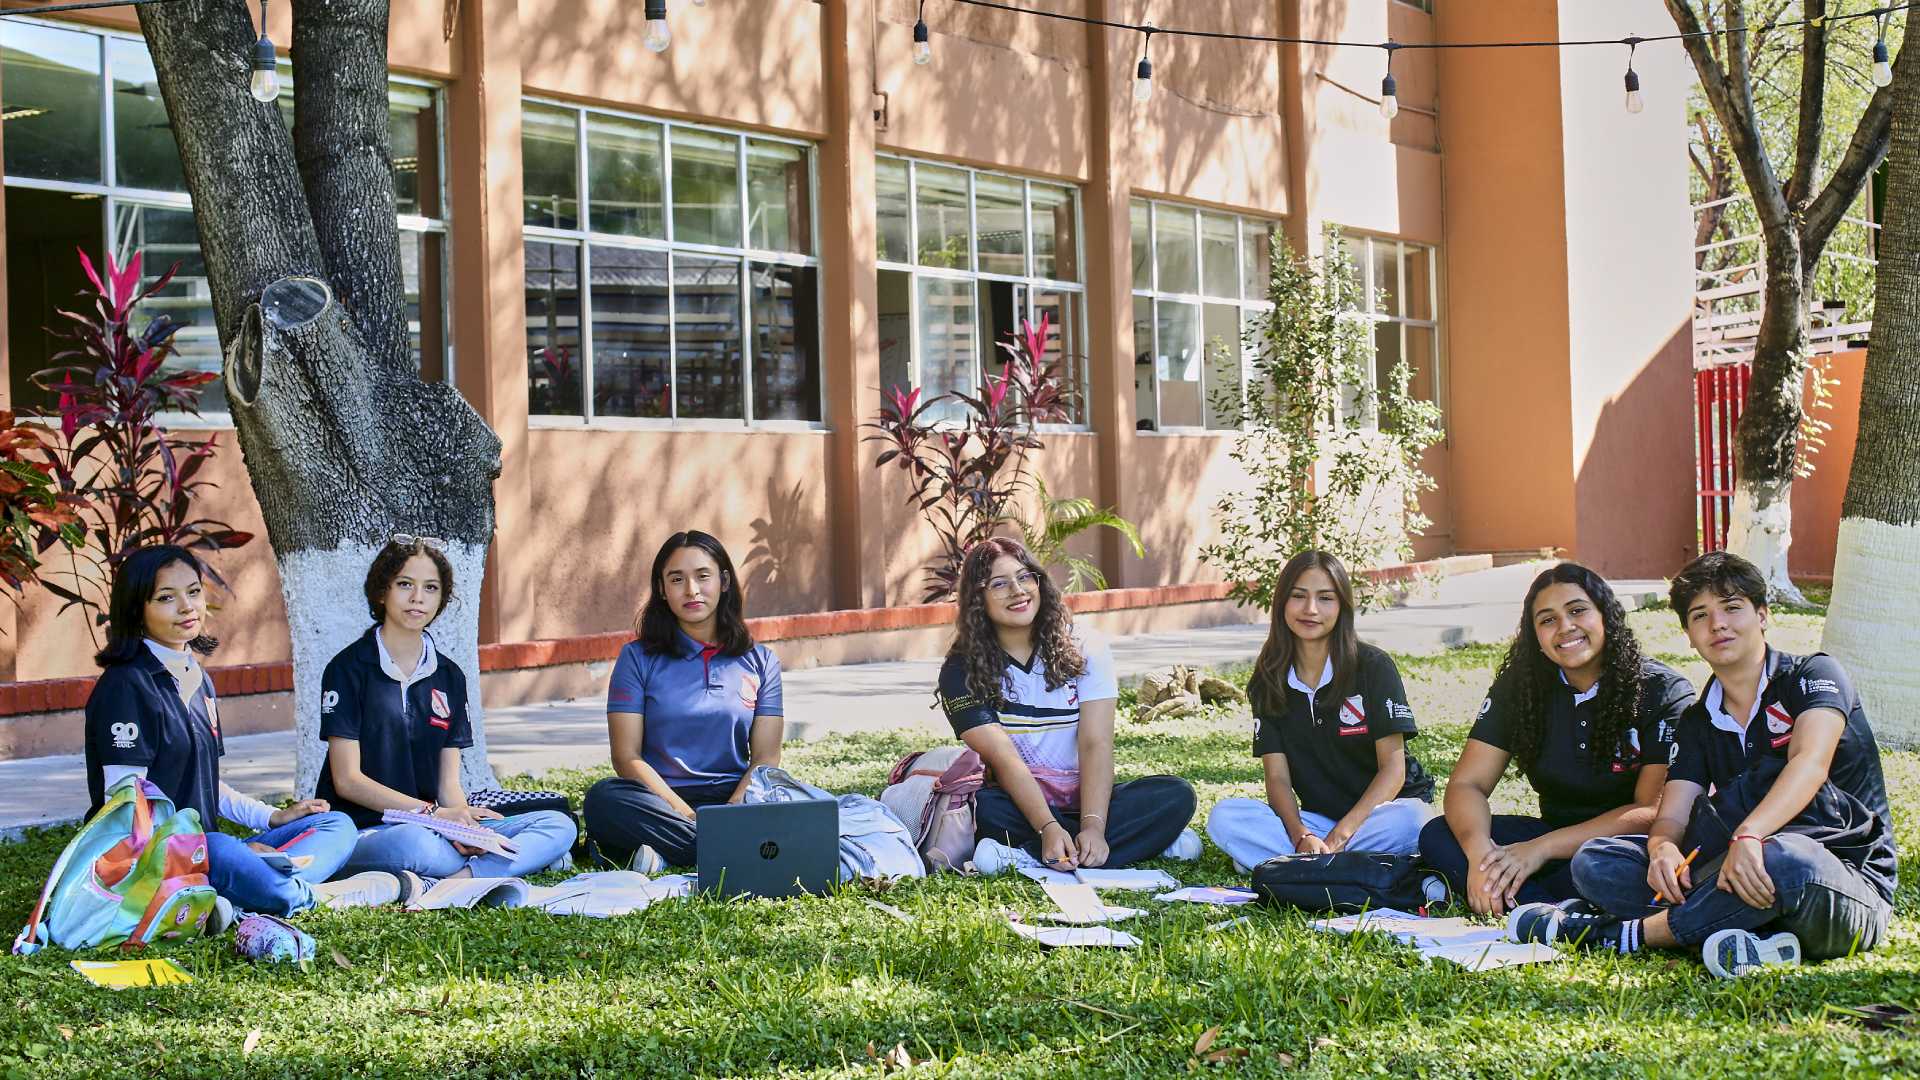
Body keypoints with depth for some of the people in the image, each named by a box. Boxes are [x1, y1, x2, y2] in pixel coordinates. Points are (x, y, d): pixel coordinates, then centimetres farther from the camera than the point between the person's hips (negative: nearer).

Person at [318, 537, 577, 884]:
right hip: (364, 833, -6)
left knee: (559, 826, -15)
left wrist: (463, 823, -13)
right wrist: (433, 813, -17)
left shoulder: (449, 676, 14)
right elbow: (347, 780, -8)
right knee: (414, 843, -43)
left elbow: (448, 783, 11)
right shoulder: (349, 668, -2)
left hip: (433, 830, 6)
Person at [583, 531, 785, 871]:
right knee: (604, 799, -34)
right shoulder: (638, 658, 6)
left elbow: (766, 757, 5)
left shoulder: (760, 662, 11)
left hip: (733, 799, 1)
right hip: (660, 800, -1)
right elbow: (627, 757, -2)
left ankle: (665, 853, -29)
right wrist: (685, 814, -17)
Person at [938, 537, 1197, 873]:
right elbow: (1004, 759, -15)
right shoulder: (962, 671, -4)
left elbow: (1095, 744, -10)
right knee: (982, 807, -36)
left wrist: (1093, 826, -26)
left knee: (1177, 795, -22)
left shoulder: (1084, 653, 1)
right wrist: (1049, 828, -31)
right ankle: (1145, 839, -27)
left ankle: (1025, 856, -30)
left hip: (1082, 801, 3)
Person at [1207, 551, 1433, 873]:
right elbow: (1277, 777, -2)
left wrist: (1337, 839, -23)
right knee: (1224, 817, -23)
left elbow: (1393, 767, -11)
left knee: (1409, 822, -39)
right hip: (1317, 817, 3)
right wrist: (1301, 837, -24)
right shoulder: (1268, 682, 3)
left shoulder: (1373, 666, -7)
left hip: (1384, 808, -3)